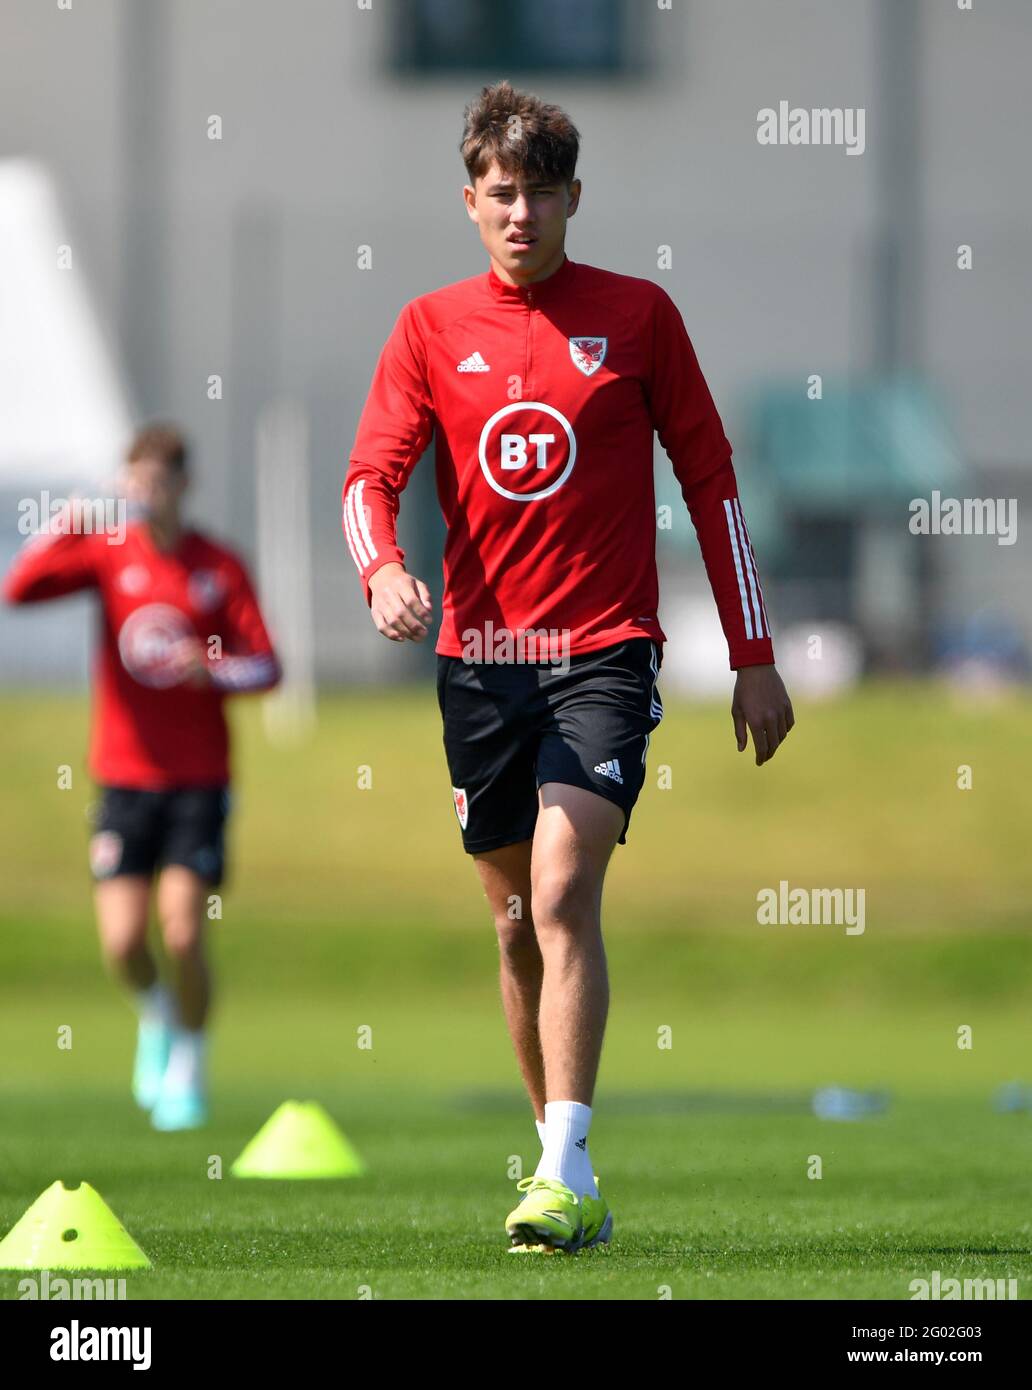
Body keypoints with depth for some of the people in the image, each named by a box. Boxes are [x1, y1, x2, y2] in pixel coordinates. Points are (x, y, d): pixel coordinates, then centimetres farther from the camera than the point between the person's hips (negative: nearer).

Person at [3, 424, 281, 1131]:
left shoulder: (220, 568, 0)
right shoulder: (108, 551, 1)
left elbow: (266, 667, 1)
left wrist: (215, 669, -21)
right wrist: (71, 521, -27)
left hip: (199, 779, -1)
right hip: (125, 775, 1)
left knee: (183, 934, -10)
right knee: (122, 945, -7)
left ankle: (189, 1066, 11)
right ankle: (157, 1011, 26)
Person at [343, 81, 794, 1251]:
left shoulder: (636, 315, 2)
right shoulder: (431, 330, 6)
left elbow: (709, 479, 6)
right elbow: (371, 474, -4)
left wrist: (754, 656, 4)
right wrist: (382, 571, -27)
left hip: (605, 651, -3)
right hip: (480, 656, 3)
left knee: (563, 893, -19)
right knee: (517, 921, 10)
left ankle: (568, 1179, -25)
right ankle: (555, 1147, 25)